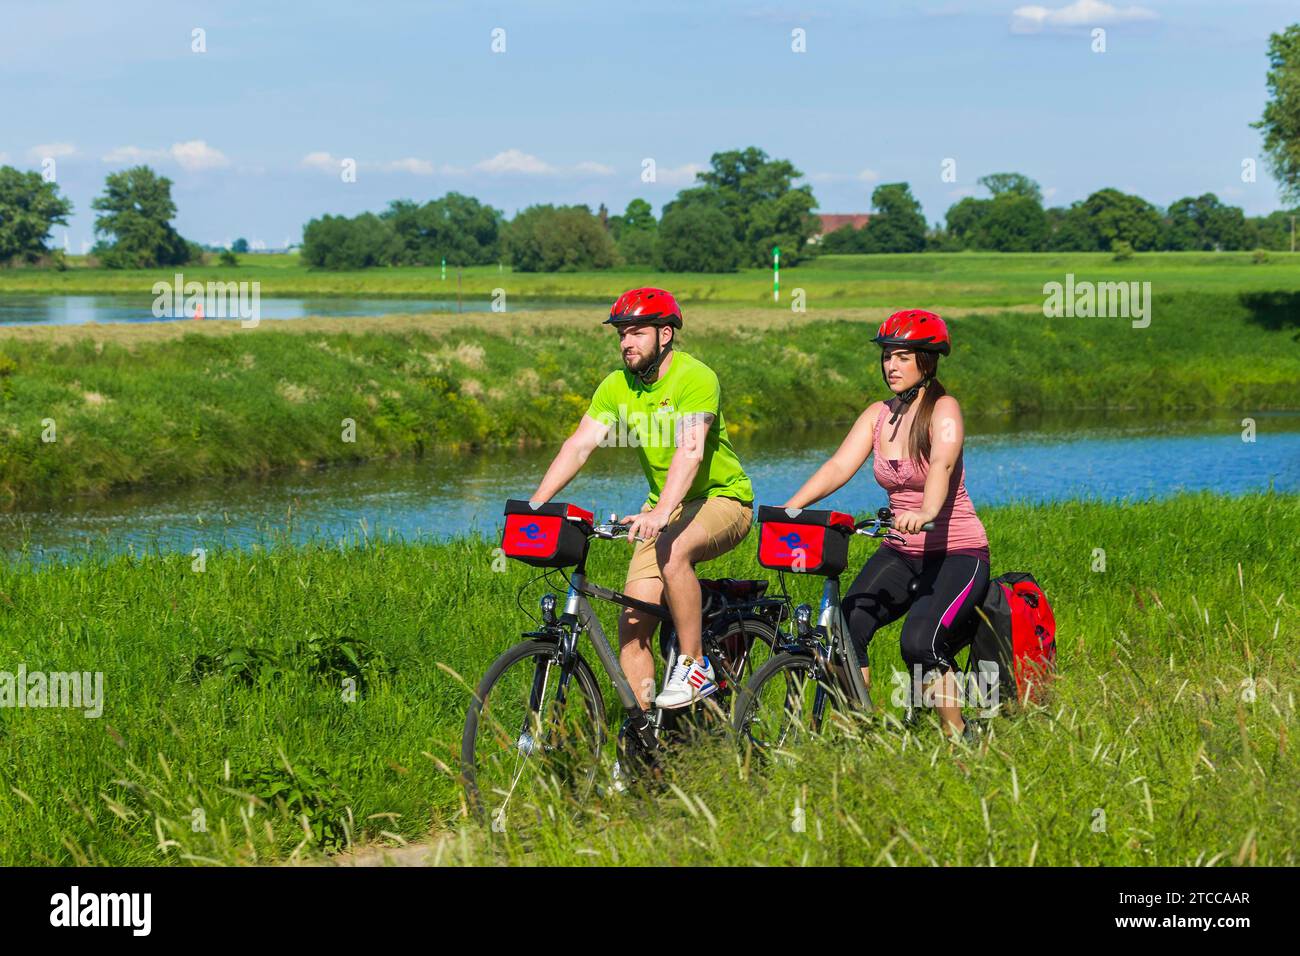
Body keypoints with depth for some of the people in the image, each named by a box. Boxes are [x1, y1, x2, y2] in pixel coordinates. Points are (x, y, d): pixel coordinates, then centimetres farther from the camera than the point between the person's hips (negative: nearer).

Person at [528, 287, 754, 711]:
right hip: (664, 506, 6)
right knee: (633, 625, -6)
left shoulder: (696, 378, -20)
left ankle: (694, 667, -22)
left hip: (722, 499, -6)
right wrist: (535, 504, -22)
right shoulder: (617, 386, -1)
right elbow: (579, 445, -9)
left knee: (673, 551, -37)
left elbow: (690, 450, -33)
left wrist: (661, 512, -48)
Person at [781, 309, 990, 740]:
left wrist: (925, 513, -52)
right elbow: (839, 465, -6)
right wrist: (790, 508, -22)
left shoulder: (943, 410, -11)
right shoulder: (878, 415, 5)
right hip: (901, 553, 6)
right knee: (845, 628, -16)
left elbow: (942, 464, -31)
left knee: (919, 641, -28)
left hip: (958, 553, -6)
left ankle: (957, 735, -8)